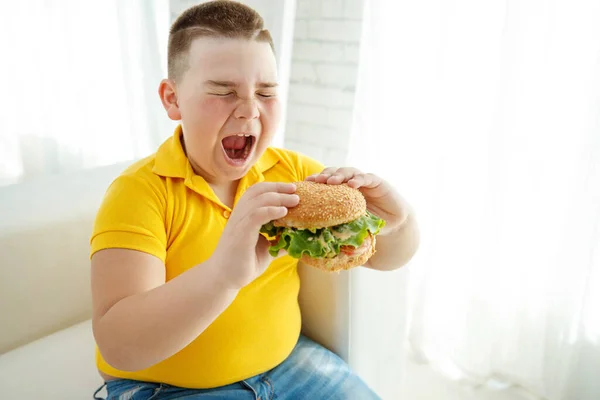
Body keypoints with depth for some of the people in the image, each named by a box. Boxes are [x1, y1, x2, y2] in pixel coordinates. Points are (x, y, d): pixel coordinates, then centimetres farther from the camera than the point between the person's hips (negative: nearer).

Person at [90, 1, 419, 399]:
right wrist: (222, 274, -42)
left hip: (287, 360, 4)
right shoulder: (140, 192, -16)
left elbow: (385, 257, 1)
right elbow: (119, 348, -25)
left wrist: (397, 223, -23)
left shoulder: (293, 172, -3)